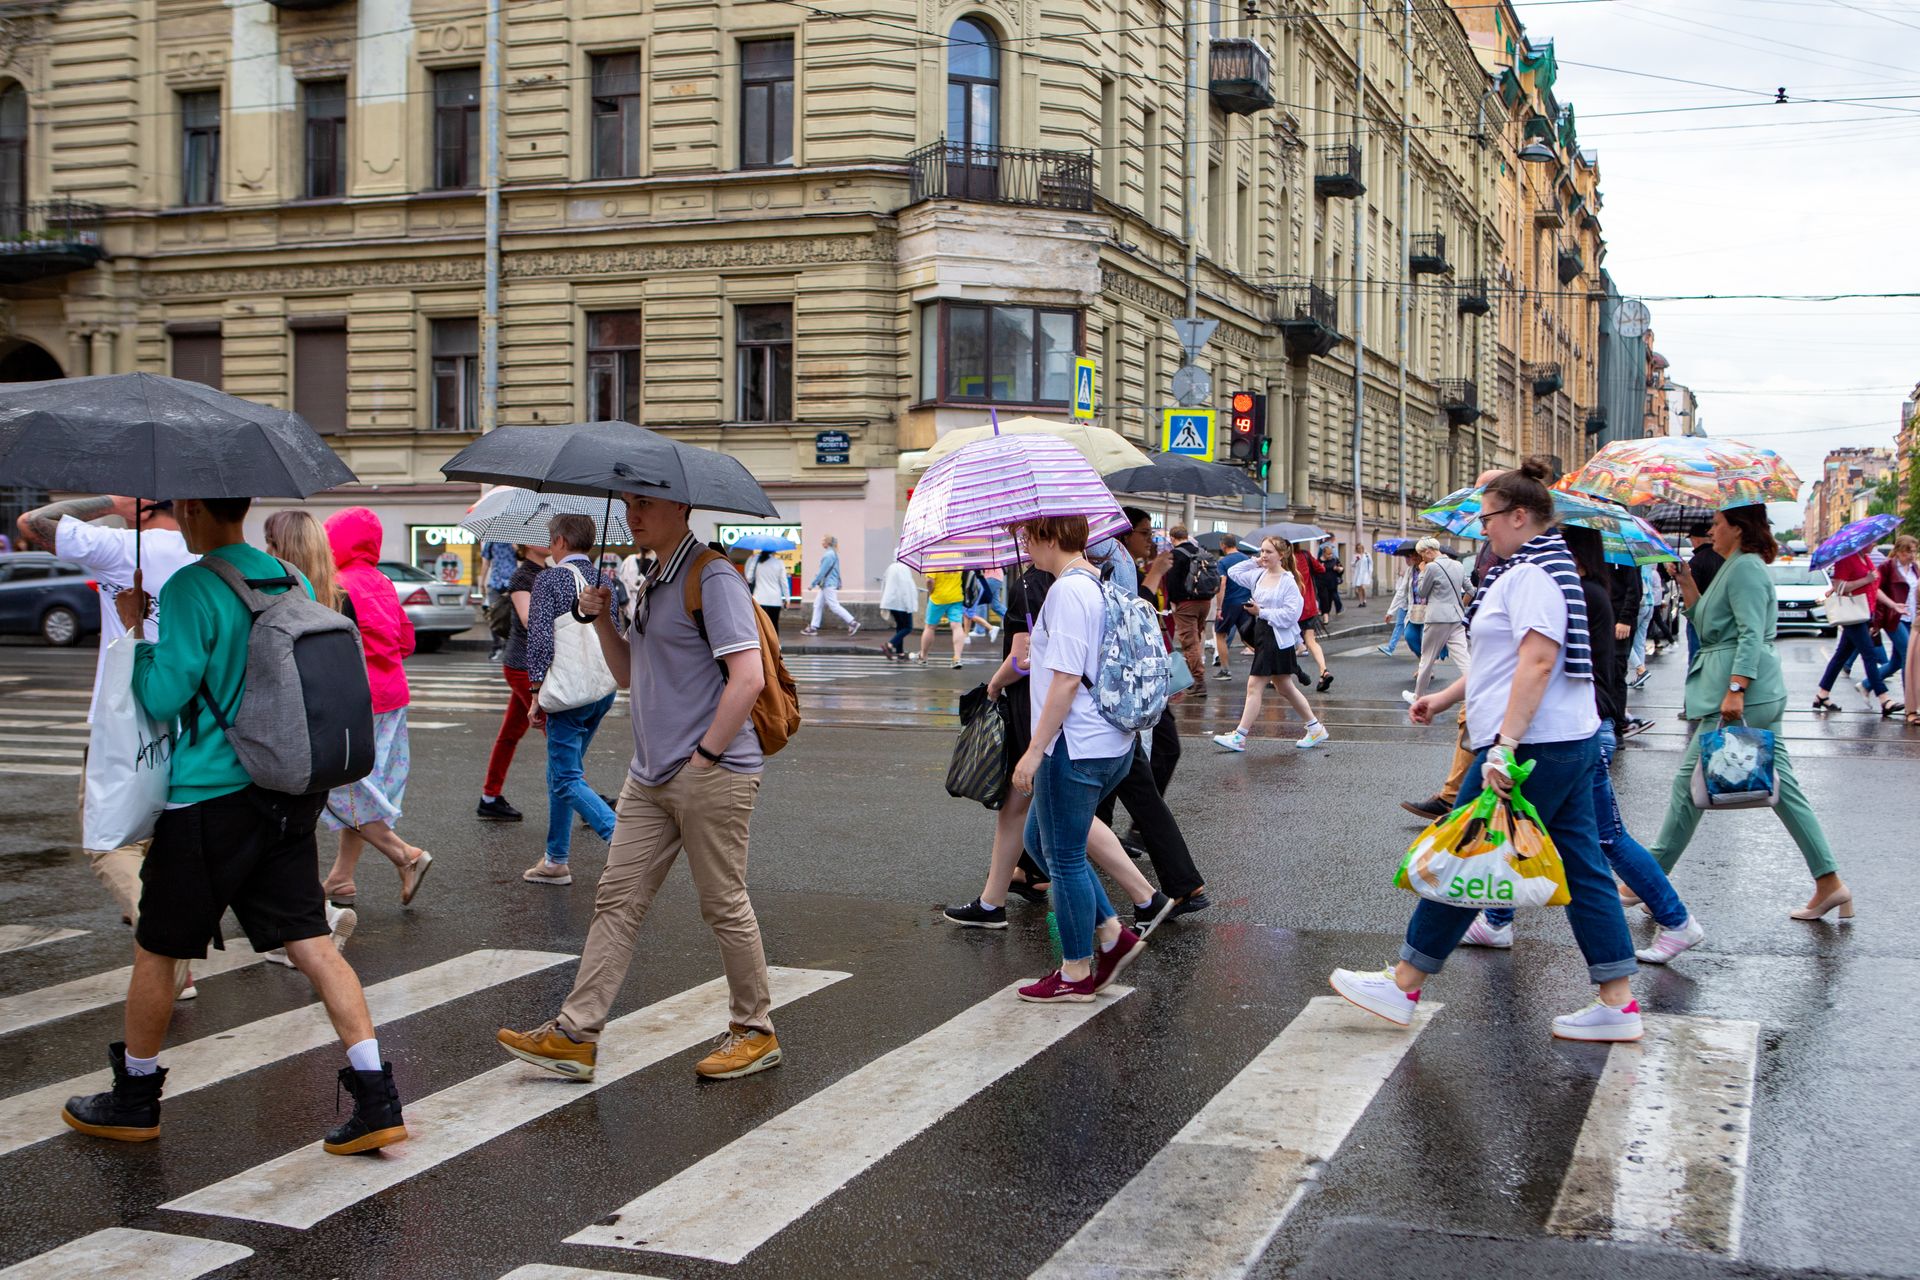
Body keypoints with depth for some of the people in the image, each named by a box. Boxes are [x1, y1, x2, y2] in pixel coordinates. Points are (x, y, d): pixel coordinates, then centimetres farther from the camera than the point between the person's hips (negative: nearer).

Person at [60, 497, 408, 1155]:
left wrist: (134, 630, -2)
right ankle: (377, 1099, -4)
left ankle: (135, 1099, 27)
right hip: (287, 800, 6)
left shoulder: (190, 590, -15)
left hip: (207, 801, -6)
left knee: (155, 950, 12)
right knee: (311, 942, 3)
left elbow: (162, 698, -16)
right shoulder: (293, 582, 7)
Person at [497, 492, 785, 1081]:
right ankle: (575, 1035, 8)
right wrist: (602, 619, 6)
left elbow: (749, 678, -20)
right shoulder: (650, 584, 16)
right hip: (650, 777, 9)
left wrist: (707, 753, -18)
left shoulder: (712, 578, -13)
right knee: (617, 901, 6)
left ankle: (755, 1031, 17)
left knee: (725, 905, 2)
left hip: (711, 776, -9)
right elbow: (629, 673, 22)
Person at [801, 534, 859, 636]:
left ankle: (852, 623, -4)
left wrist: (813, 583, -14)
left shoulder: (830, 555, -18)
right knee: (817, 604, 10)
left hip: (829, 585, -10)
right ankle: (813, 627, 12)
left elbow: (823, 571, -19)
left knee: (834, 606, -6)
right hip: (825, 585, 10)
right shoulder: (832, 553, 12)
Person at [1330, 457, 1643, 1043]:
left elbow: (1538, 662, -25)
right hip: (1571, 740, 11)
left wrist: (1505, 746, -30)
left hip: (1534, 747, -11)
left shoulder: (1533, 575, -15)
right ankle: (1618, 1003, 11)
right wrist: (1445, 698, 26)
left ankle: (1403, 987, 6)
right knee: (1582, 868, 10)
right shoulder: (1544, 568, 19)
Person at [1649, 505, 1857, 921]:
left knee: (1689, 780, -3)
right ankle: (1830, 883, 6)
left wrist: (1735, 689, -27)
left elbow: (1751, 635, -20)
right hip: (1760, 696, 10)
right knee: (1780, 785, 7)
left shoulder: (1746, 568, -11)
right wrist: (1688, 585, 15)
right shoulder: (1735, 567, 20)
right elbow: (1707, 625, 24)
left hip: (1742, 696, -10)